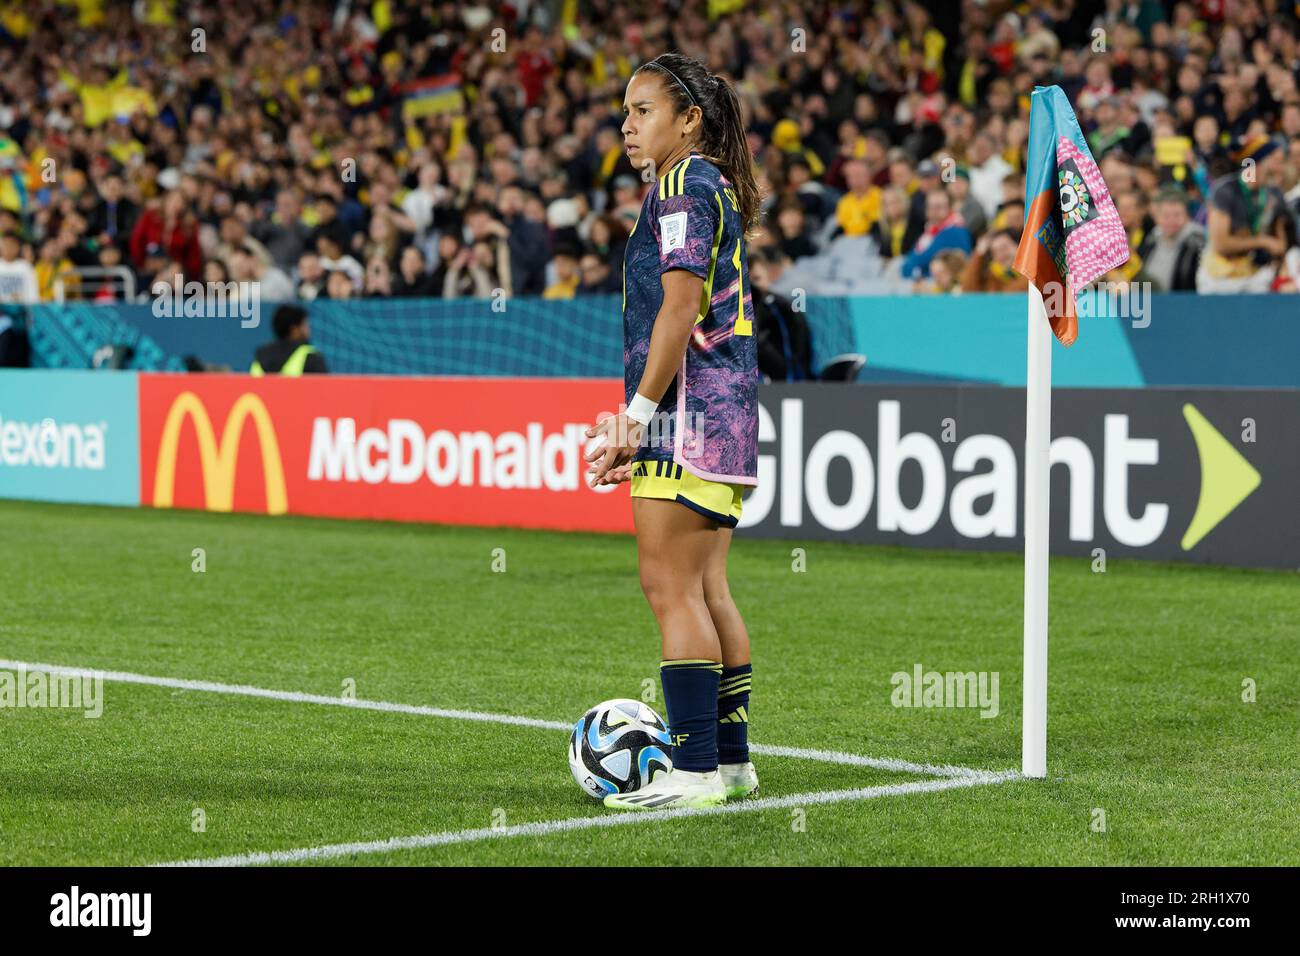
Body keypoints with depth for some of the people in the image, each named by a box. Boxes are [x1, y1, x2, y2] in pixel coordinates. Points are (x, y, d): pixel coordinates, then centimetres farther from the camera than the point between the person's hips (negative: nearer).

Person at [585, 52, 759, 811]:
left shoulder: (684, 186, -9)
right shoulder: (717, 190, 20)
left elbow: (680, 308, -18)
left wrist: (638, 414, -17)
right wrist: (637, 428, 22)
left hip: (688, 406, -10)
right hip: (725, 409, 10)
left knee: (671, 586, -9)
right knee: (705, 589, 12)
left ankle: (696, 773, -10)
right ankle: (731, 761, 17)